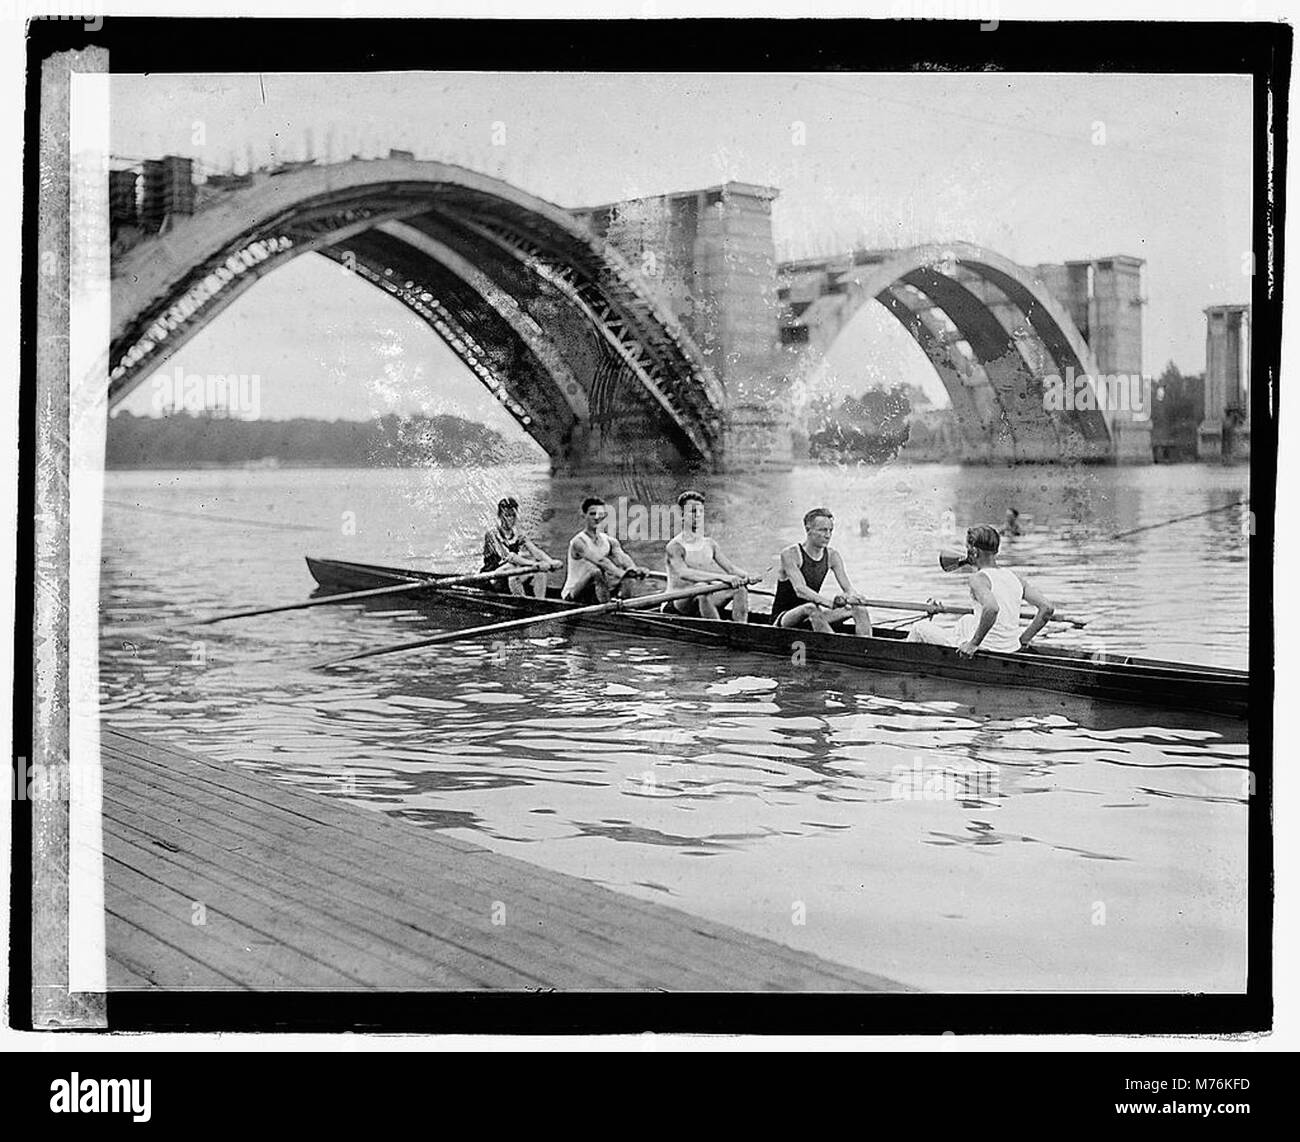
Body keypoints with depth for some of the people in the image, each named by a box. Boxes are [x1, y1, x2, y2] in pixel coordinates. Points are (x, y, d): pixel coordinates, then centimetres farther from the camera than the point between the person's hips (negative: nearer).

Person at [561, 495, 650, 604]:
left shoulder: (610, 541, 2)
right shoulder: (578, 542, -18)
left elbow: (622, 557, -19)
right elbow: (599, 560, -35)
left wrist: (634, 570, -42)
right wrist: (620, 573, -50)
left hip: (597, 590, 7)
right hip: (573, 594, -7)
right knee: (596, 572, -35)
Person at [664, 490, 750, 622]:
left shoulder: (709, 544, 9)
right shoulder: (675, 547, -13)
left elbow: (730, 567, 5)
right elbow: (683, 573, -31)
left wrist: (745, 576, -20)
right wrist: (721, 577, -41)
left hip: (705, 600, 7)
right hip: (680, 603, -7)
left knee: (741, 589, -13)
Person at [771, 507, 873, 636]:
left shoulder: (832, 555, 2)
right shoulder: (790, 554, -15)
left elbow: (848, 588, -6)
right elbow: (800, 589, -30)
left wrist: (851, 596, -32)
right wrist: (827, 600, -47)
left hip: (810, 620, 6)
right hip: (782, 618, -6)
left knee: (860, 610, -13)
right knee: (811, 608, -38)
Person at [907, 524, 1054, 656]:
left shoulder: (978, 579, -17)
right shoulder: (1016, 578, 3)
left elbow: (992, 608, -37)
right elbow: (1048, 608, -3)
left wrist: (974, 644, -26)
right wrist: (1023, 640, 6)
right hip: (1011, 651, 7)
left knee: (920, 628, 16)